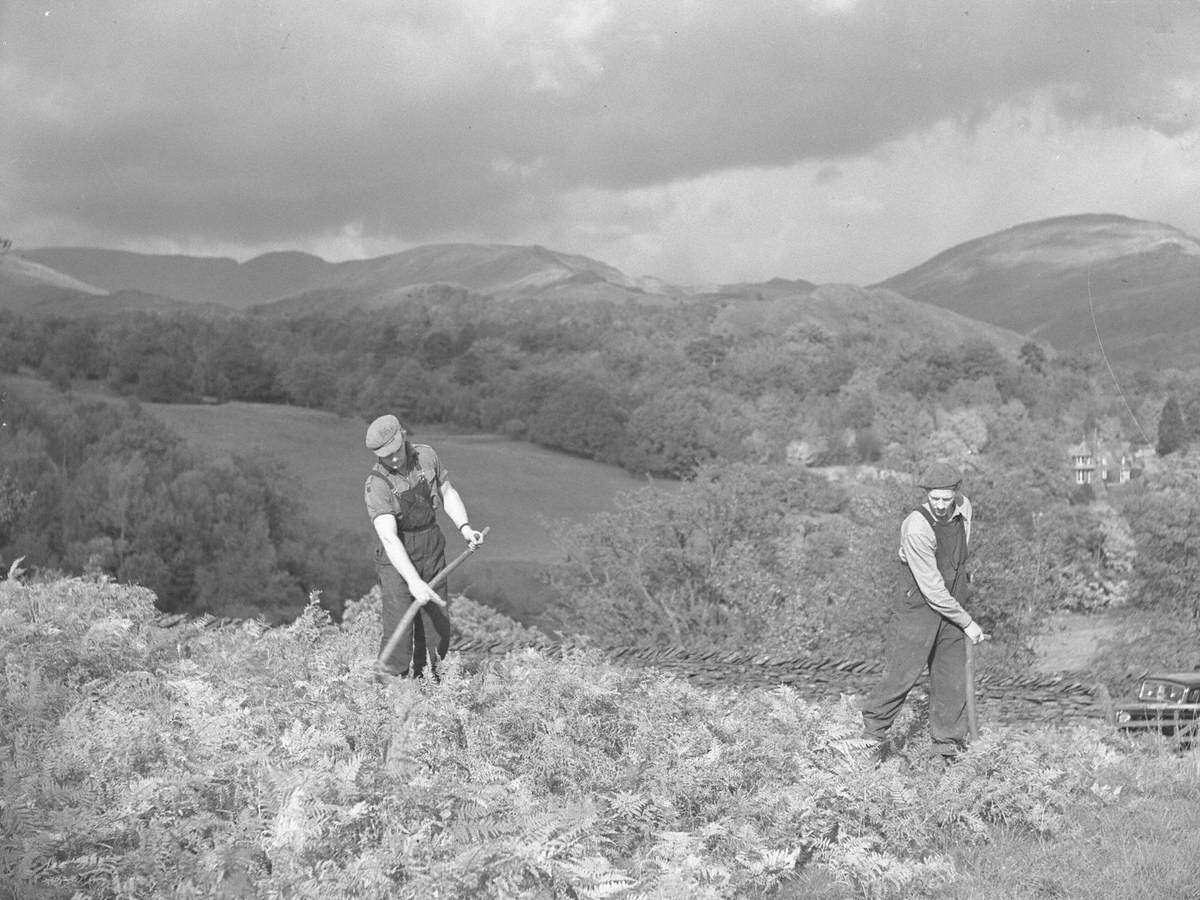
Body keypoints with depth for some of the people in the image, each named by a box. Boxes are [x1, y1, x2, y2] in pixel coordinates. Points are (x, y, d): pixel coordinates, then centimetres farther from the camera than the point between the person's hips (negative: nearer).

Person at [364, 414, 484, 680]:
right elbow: (389, 538, -29)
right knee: (399, 628, -12)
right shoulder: (377, 484, -21)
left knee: (438, 625, 8)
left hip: (432, 552, 5)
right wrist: (414, 582, -39)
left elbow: (448, 493, 10)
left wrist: (464, 527, -7)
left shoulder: (426, 455, -5)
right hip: (397, 558, -5)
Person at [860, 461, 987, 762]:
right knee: (901, 672, -5)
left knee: (952, 678, 6)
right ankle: (874, 731, 14)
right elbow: (931, 588, -23)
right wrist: (967, 622, -18)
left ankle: (948, 748, 15)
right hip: (917, 605, -6)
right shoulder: (917, 528, -26)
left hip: (952, 604, 6)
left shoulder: (964, 507, -4)